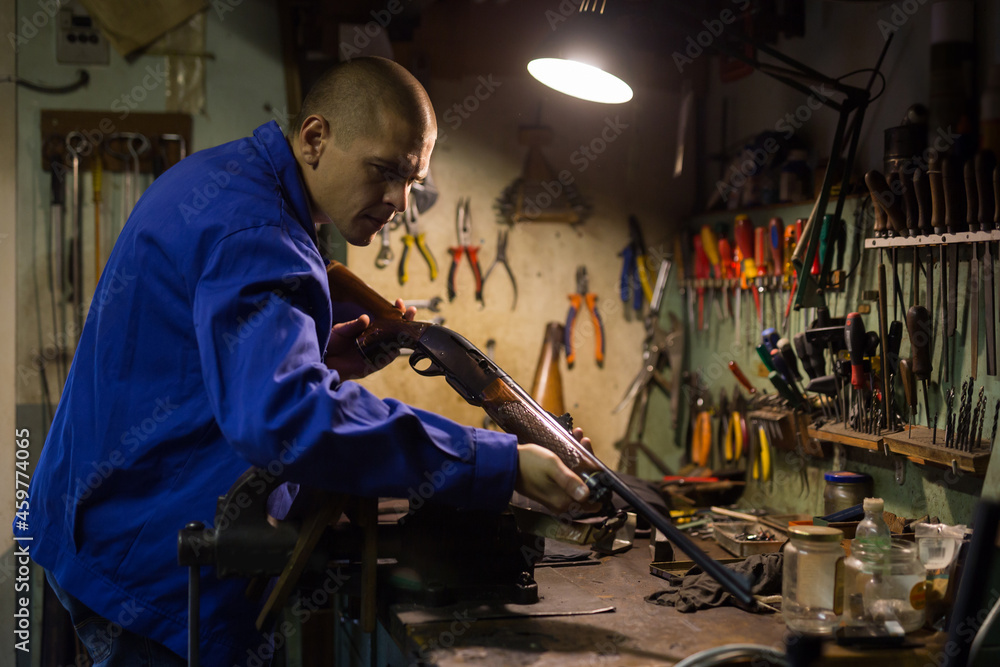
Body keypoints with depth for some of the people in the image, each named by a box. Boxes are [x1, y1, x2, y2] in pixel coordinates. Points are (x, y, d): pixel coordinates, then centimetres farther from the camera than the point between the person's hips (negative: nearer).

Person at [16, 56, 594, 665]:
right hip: (147, 563, -10)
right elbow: (285, 416, -42)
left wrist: (325, 357, 0)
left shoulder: (217, 177, 7)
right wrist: (502, 464, -42)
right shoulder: (252, 234, -27)